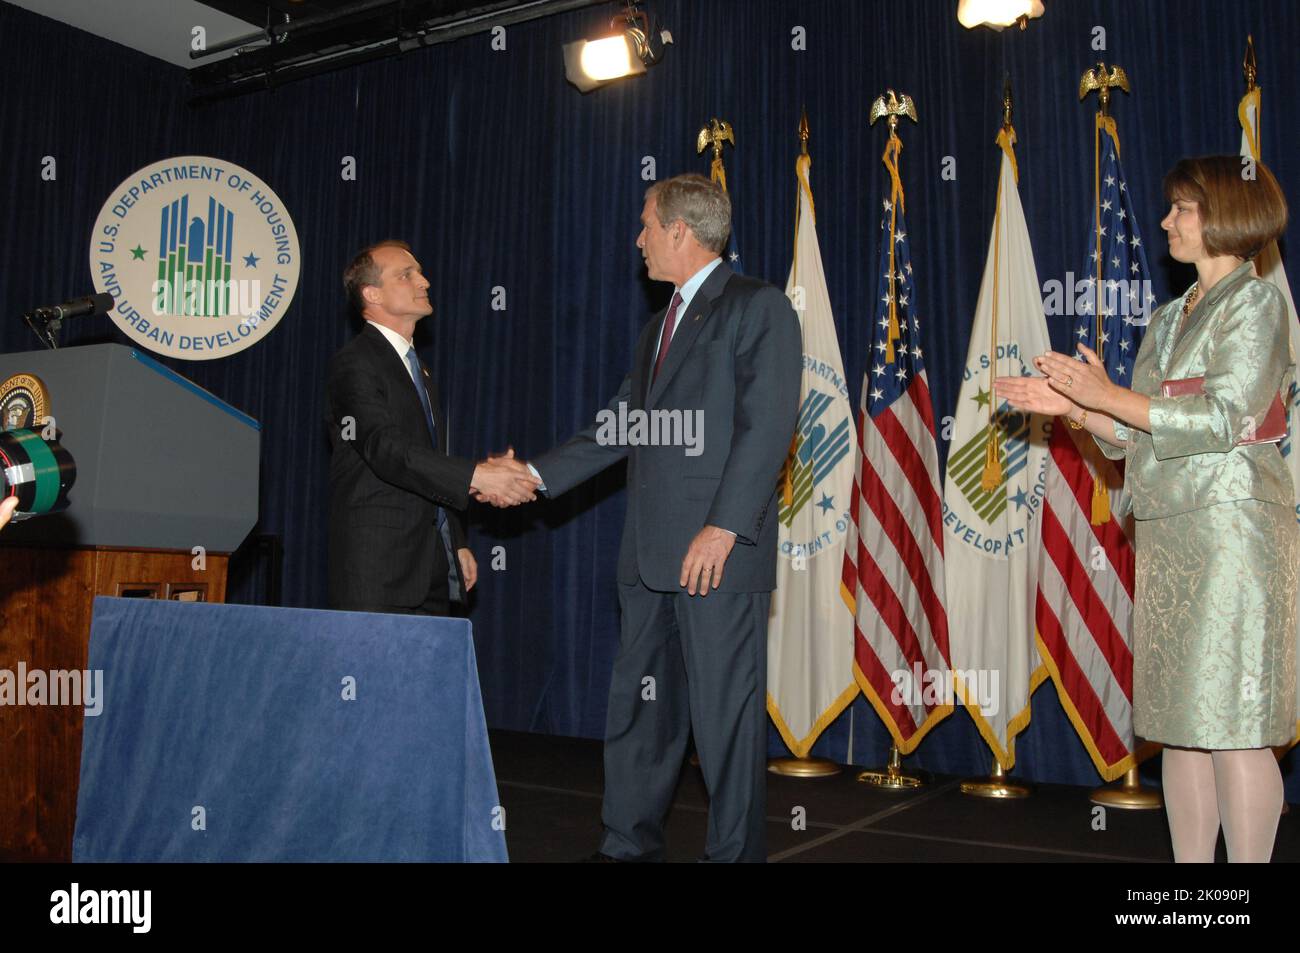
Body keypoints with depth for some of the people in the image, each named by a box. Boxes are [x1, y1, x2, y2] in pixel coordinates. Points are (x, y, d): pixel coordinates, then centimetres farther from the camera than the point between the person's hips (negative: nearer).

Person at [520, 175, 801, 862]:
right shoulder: (660, 325, 21)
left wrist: (723, 527, -19)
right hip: (649, 554, 8)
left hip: (716, 553, -8)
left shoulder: (758, 308, -4)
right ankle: (630, 845, 26)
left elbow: (768, 426, -14)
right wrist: (537, 475, 14)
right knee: (639, 705, 14)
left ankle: (736, 851, 14)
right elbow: (619, 426, 21)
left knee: (725, 712, 0)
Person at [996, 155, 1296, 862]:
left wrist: (1106, 395, -13)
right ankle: (1189, 861, 17)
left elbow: (1223, 420, -14)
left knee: (1234, 723, -4)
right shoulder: (1167, 320, 19)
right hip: (1165, 532, 8)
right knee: (1181, 722, 9)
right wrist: (1073, 406, 2)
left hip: (1231, 525, -7)